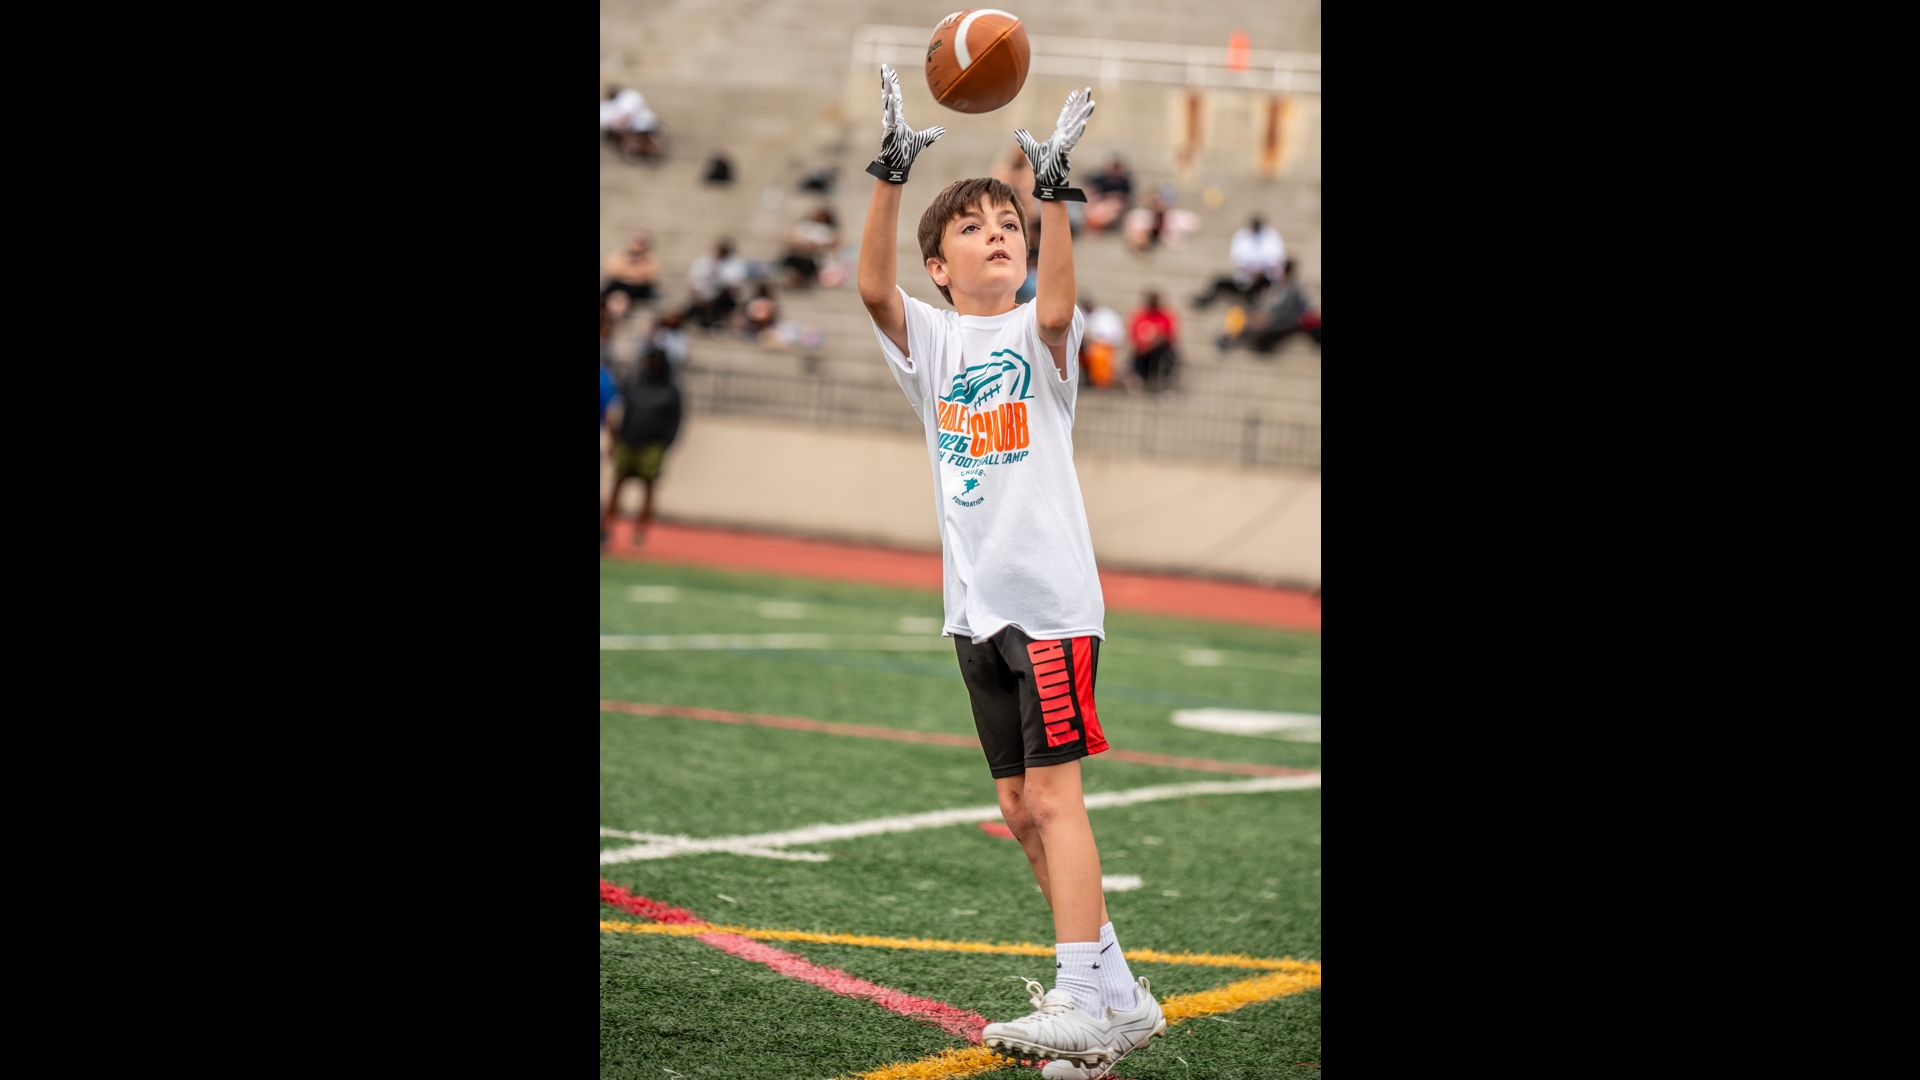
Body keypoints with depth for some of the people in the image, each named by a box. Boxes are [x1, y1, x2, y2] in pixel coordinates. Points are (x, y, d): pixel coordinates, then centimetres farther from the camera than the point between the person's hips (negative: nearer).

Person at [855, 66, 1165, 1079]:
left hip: (1051, 596, -5)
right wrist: (890, 175, -24)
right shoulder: (929, 338, 7)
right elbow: (873, 288, -13)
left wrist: (1054, 193, -35)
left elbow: (1057, 304, -26)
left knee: (1053, 794, -11)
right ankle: (1116, 994, 19)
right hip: (975, 605, 5)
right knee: (1020, 810, 9)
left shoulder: (1040, 334, -1)